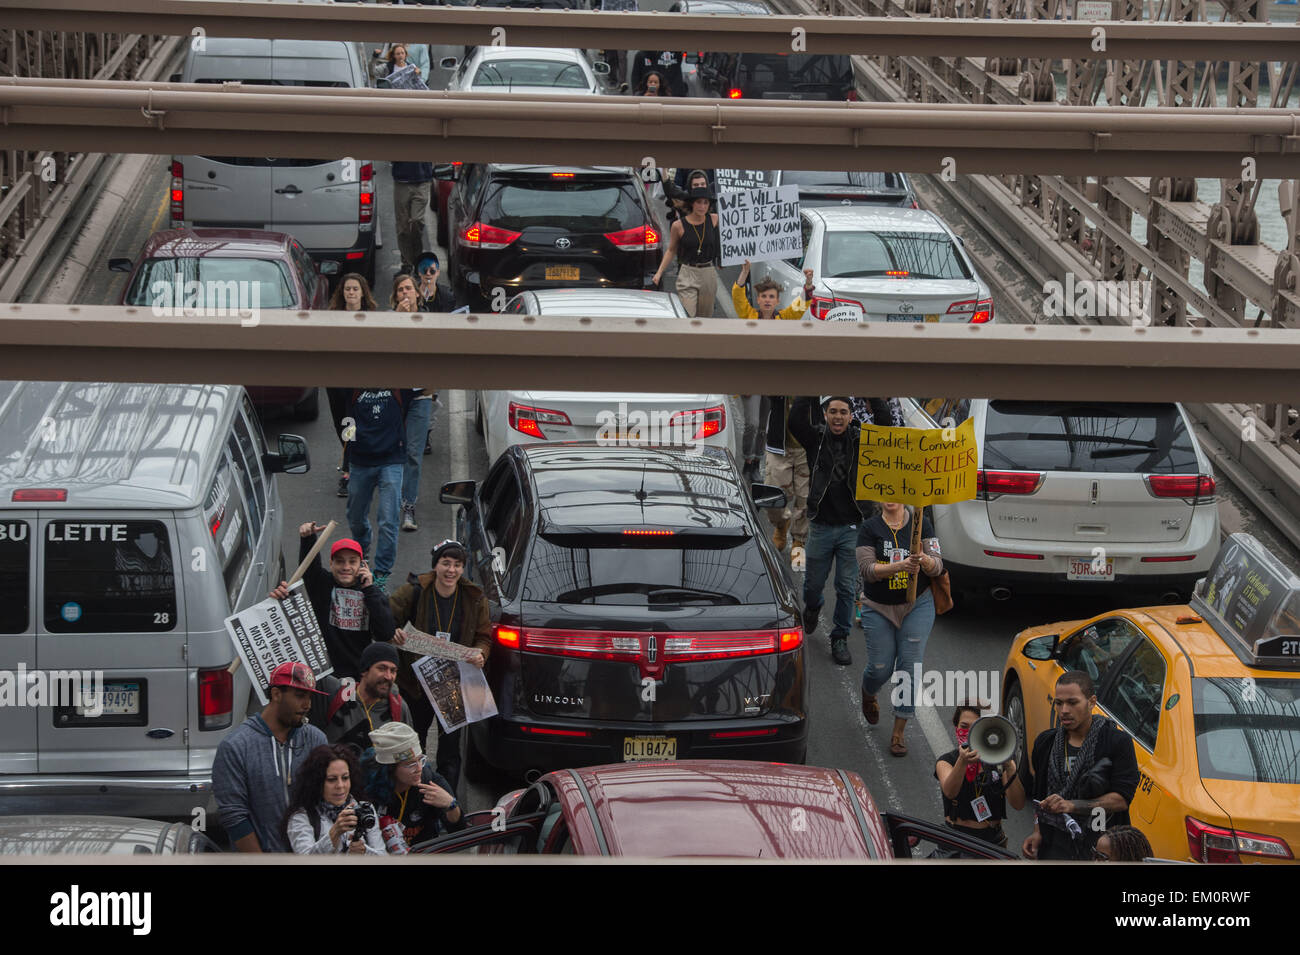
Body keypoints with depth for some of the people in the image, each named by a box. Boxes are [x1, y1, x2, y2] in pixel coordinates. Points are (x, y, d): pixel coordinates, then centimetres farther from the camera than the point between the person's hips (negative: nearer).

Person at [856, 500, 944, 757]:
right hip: (878, 609, 0)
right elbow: (867, 569, -16)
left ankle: (899, 734, 4)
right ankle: (867, 694, 41)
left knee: (909, 668, -5)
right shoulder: (869, 528, -5)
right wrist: (900, 566, -31)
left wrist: (924, 560, -31)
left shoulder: (921, 523, -3)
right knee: (881, 668, 3)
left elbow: (937, 567, -7)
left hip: (917, 607, 0)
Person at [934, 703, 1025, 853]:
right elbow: (949, 792, -21)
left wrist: (1010, 768, -26)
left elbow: (1018, 805, -10)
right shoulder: (946, 761, 3)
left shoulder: (999, 761, 5)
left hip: (992, 840, 1)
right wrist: (963, 762, -40)